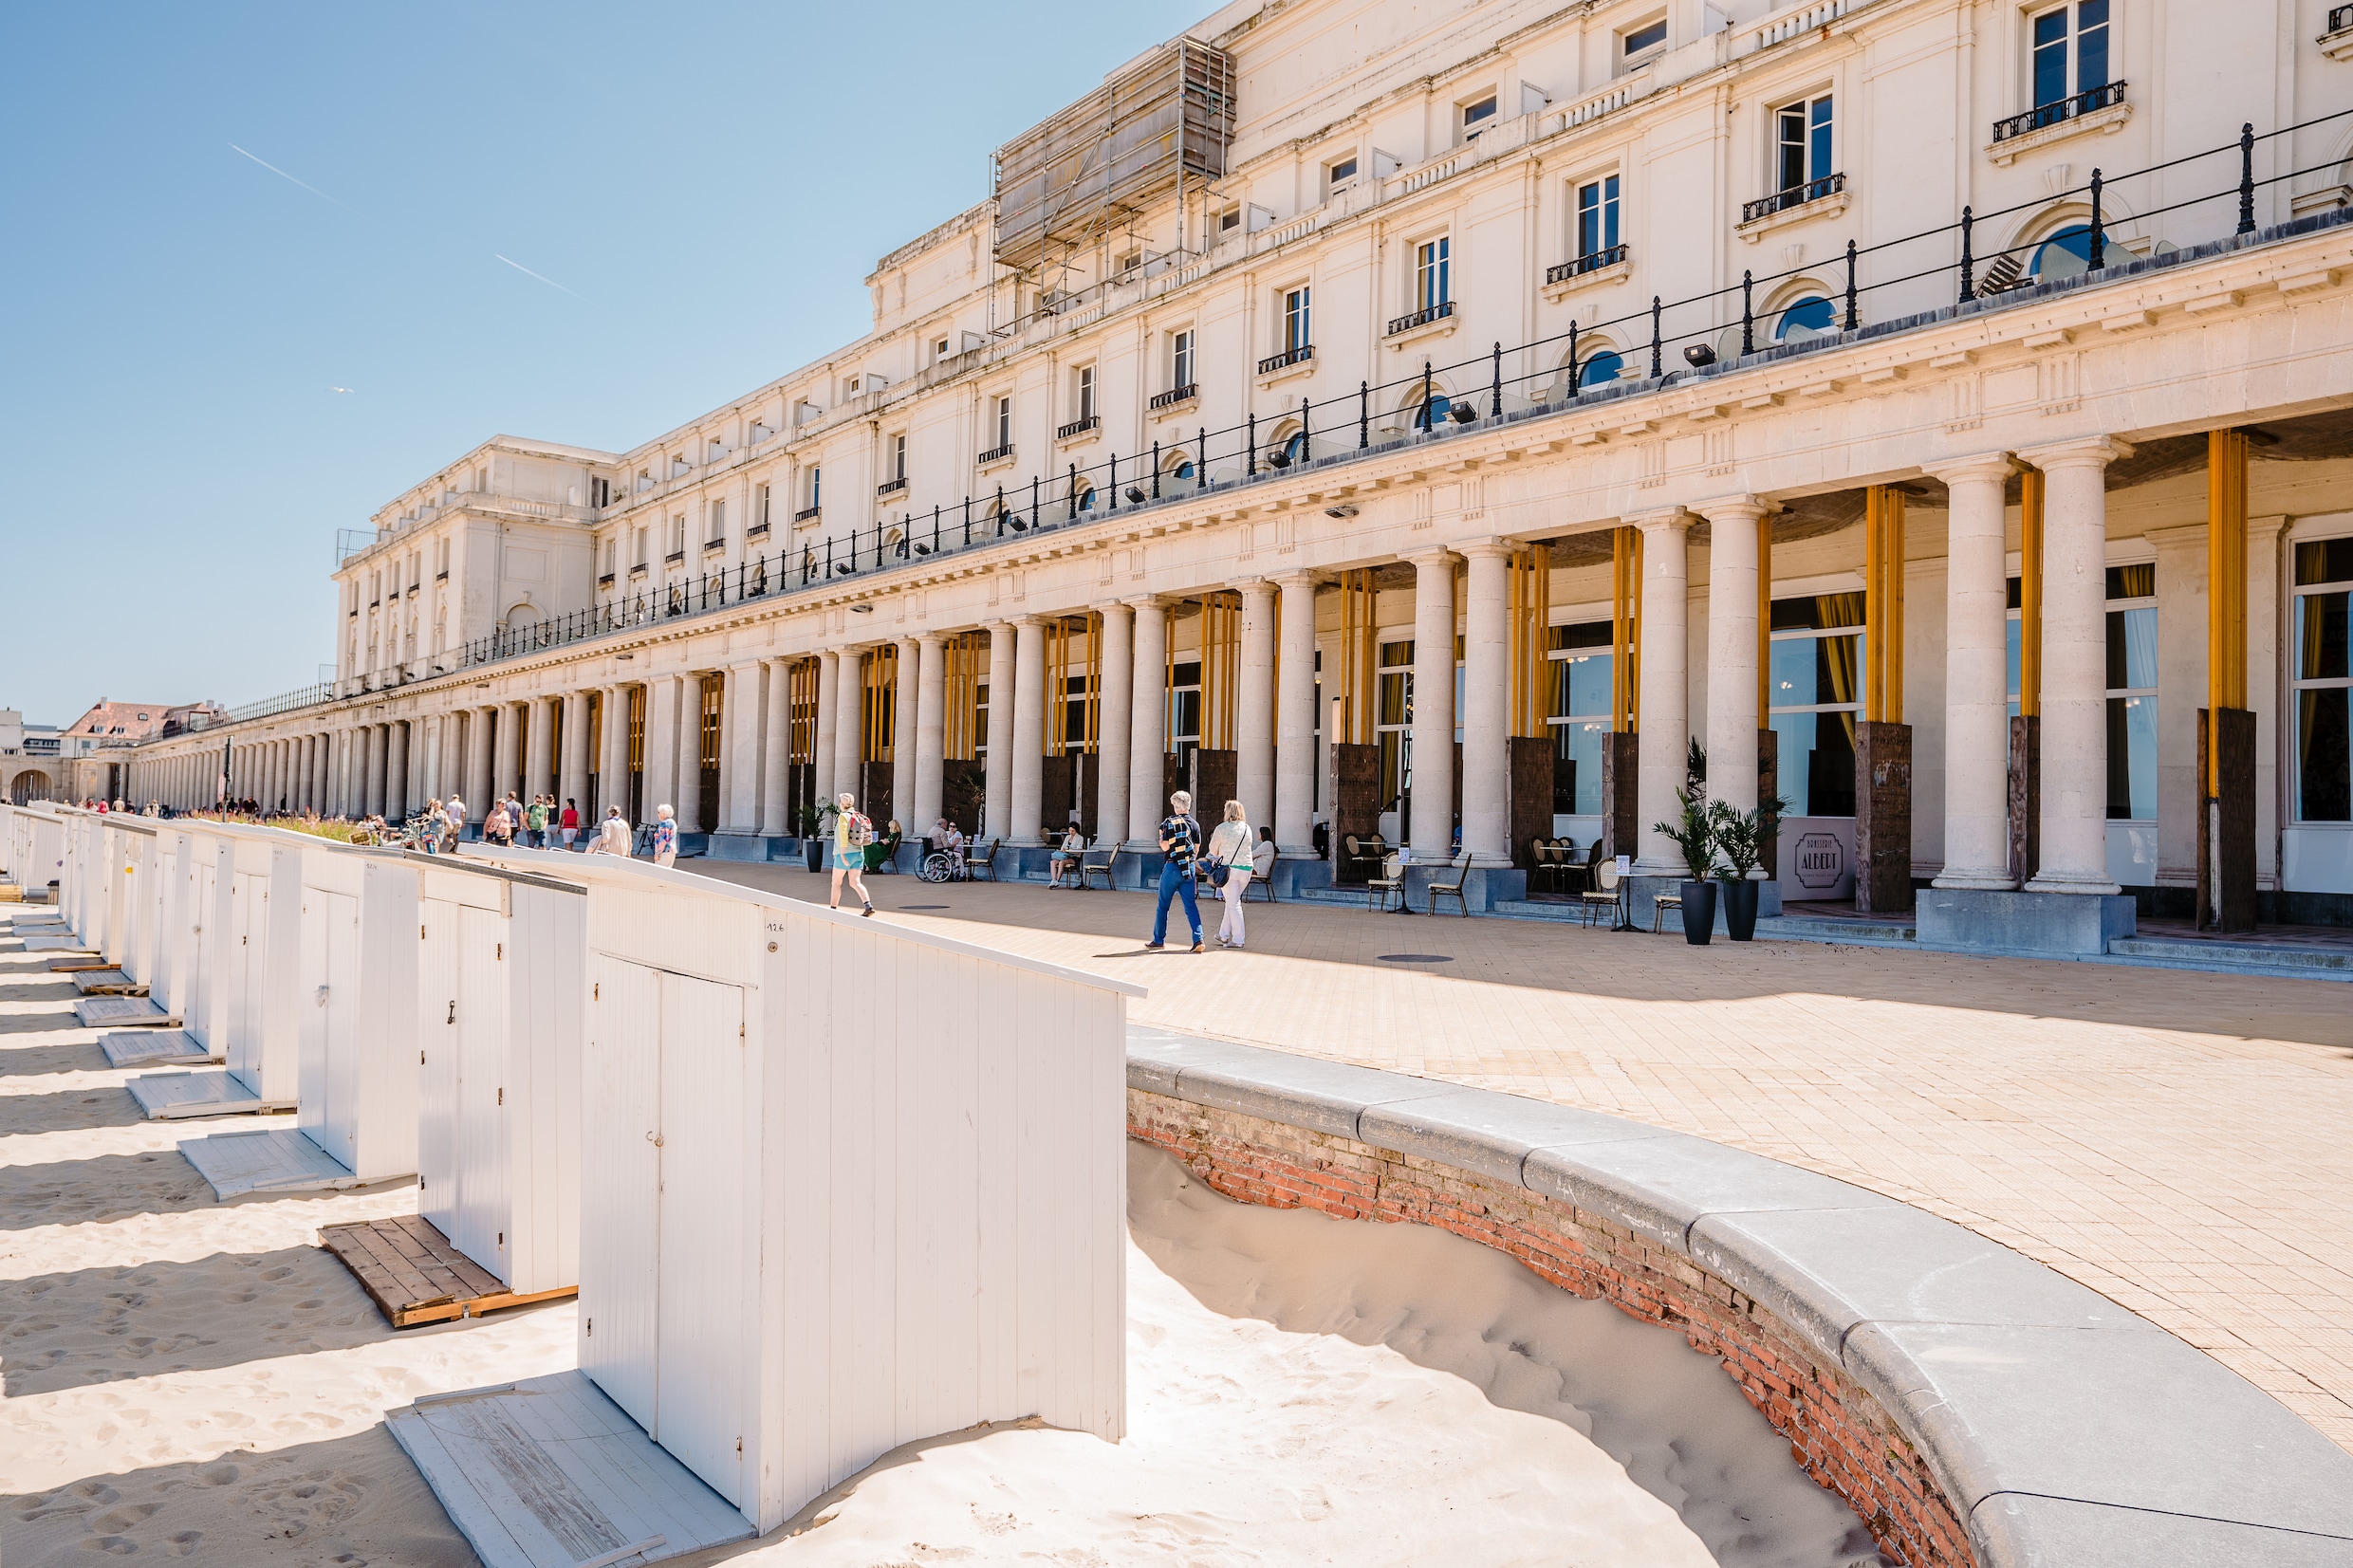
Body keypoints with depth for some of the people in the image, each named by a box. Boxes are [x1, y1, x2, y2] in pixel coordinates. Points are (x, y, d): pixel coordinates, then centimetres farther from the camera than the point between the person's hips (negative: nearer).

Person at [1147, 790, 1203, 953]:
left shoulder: (1169, 822, -8)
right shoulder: (1195, 824, 4)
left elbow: (1165, 847, -11)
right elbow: (1196, 850, 7)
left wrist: (1161, 838, 8)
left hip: (1172, 868, -3)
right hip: (1189, 869, 3)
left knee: (1163, 906, 9)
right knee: (1190, 905, 4)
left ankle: (1159, 940, 17)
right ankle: (1198, 939, -9)